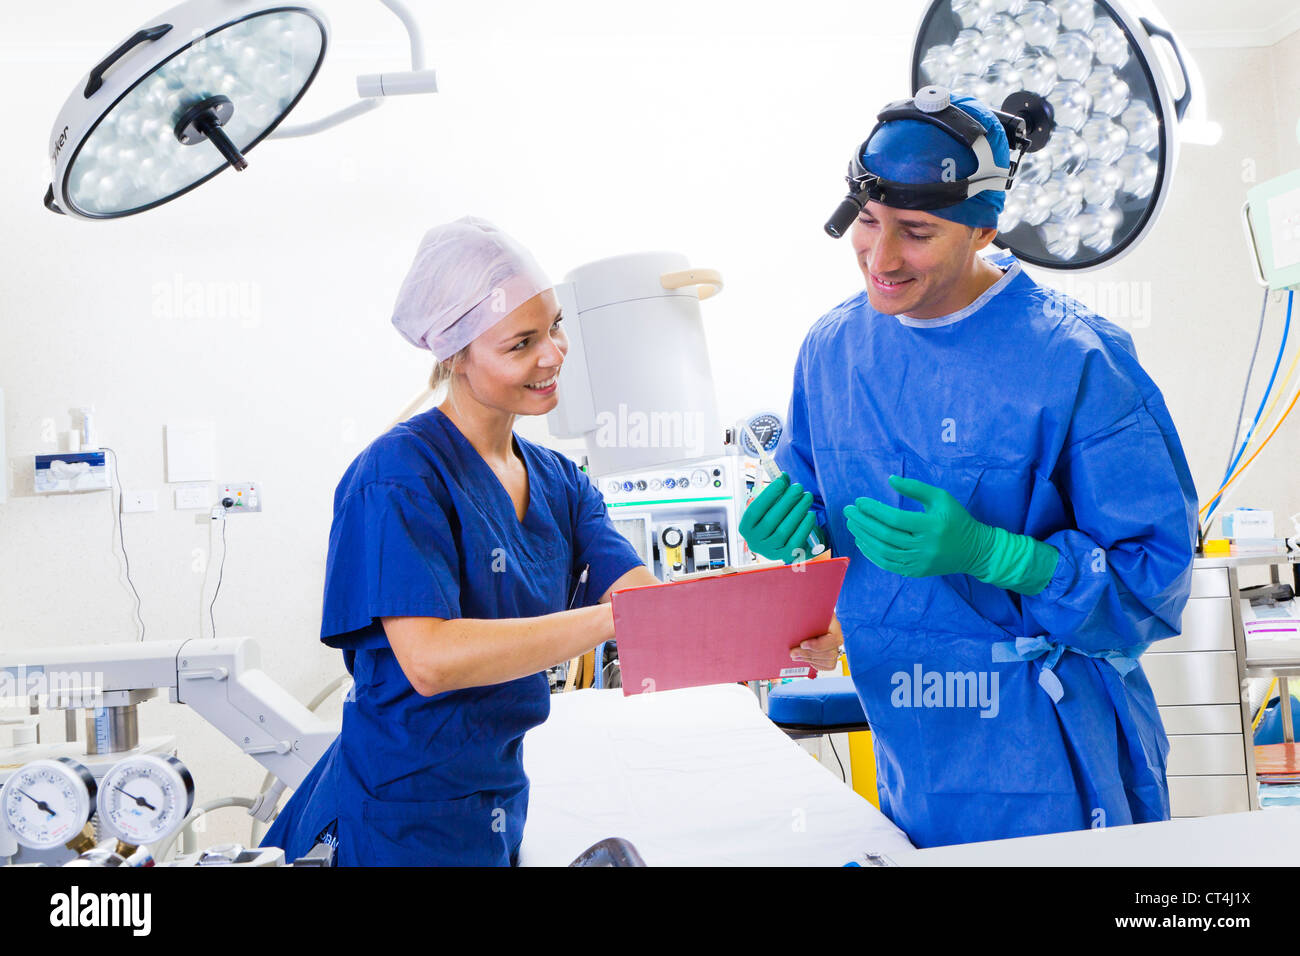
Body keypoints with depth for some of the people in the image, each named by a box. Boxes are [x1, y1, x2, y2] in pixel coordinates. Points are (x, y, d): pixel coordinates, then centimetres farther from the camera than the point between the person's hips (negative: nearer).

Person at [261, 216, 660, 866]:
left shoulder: (560, 483, 5)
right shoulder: (401, 473, -18)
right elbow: (428, 659, -29)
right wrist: (613, 619, -35)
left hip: (498, 802, 7)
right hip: (402, 820, -7)